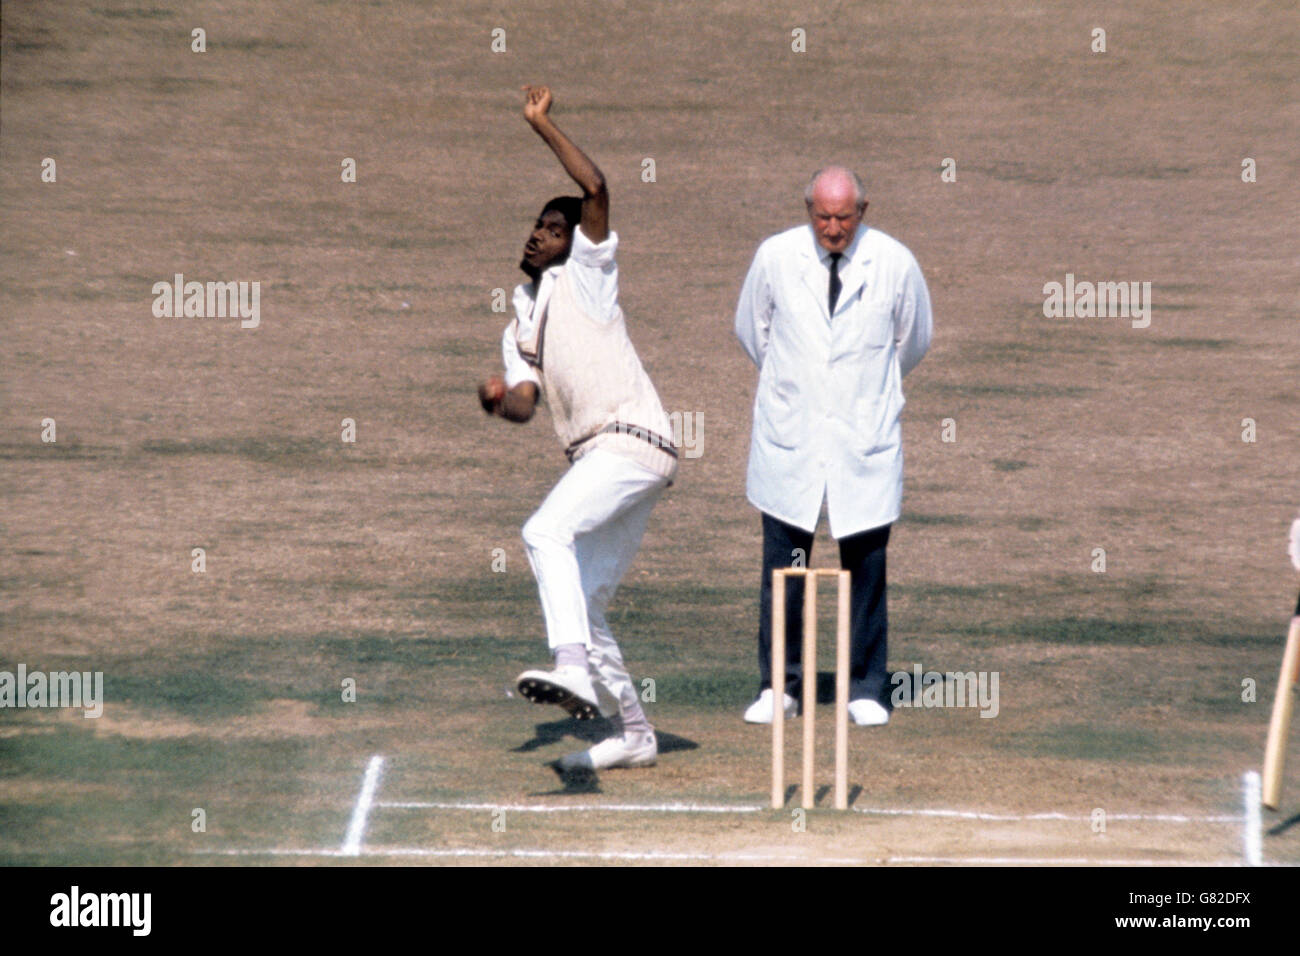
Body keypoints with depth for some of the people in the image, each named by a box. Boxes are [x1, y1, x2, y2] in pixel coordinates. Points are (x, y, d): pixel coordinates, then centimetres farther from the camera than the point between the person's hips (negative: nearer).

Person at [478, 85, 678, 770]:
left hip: (631, 442, -9)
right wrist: (500, 398, -12)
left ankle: (575, 671, -42)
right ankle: (633, 733, 20)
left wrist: (542, 125, -3)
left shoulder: (585, 277, 6)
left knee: (546, 532, -29)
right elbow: (525, 403, 10)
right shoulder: (521, 325, 24)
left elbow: (594, 188, -9)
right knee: (581, 602, 10)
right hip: (596, 457, 9)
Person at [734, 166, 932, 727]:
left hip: (865, 440, 0)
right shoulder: (775, 256, -2)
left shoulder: (894, 263, -4)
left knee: (866, 567, 2)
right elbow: (750, 329, 15)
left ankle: (867, 690, 13)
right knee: (782, 565, 0)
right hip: (789, 436, 1)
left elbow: (914, 341, 14)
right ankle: (778, 687, 11)